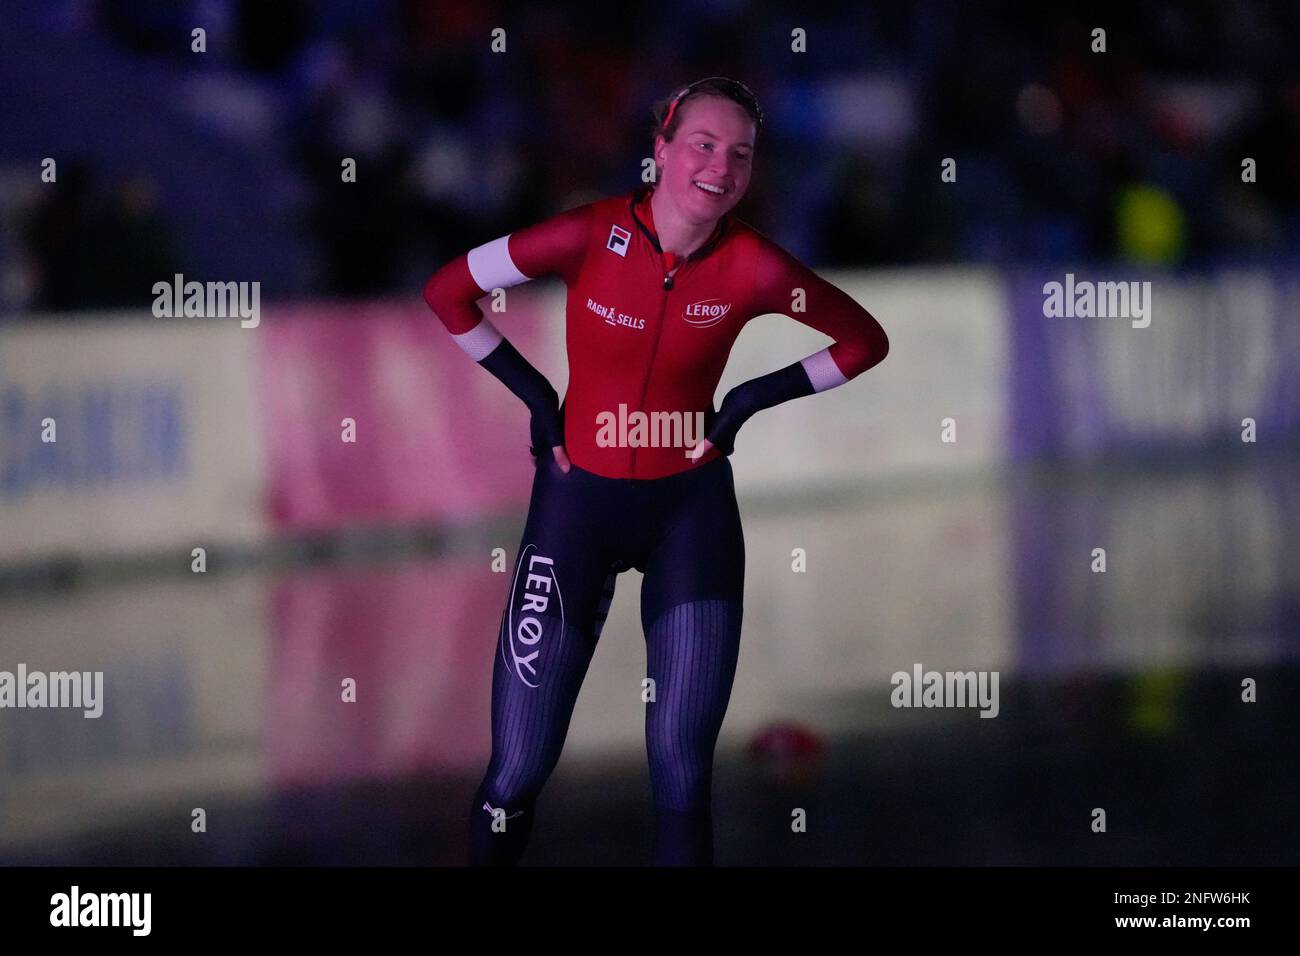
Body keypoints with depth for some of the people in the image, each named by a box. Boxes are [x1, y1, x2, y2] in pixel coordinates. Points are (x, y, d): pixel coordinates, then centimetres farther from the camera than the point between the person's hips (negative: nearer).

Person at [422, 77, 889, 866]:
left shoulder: (751, 267, -11)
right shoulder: (592, 235, -14)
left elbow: (864, 340, 4)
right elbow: (449, 291, -2)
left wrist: (755, 397, -4)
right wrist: (532, 391, -3)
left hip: (691, 509, 1)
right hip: (578, 502, -1)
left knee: (682, 768, -1)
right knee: (518, 771, -1)